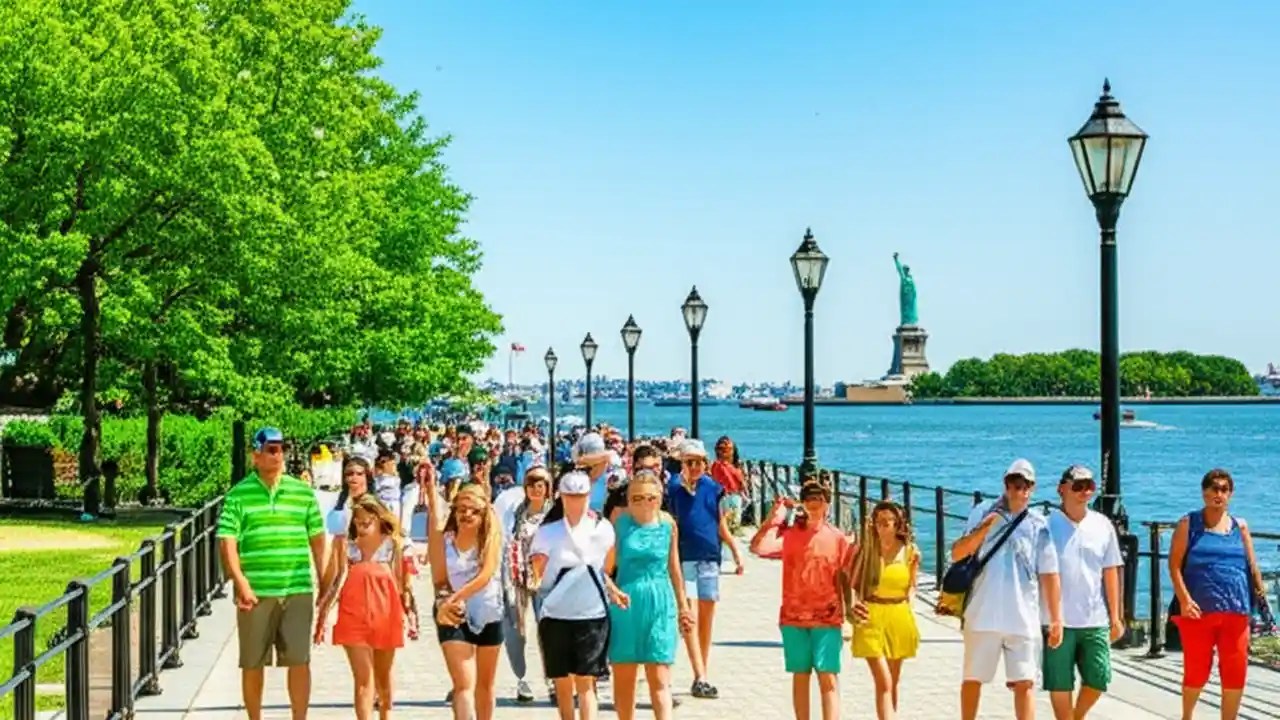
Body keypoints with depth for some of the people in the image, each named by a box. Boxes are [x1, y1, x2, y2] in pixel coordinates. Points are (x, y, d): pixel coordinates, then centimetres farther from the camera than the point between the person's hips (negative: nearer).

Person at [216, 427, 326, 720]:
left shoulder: (303, 492, 8)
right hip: (256, 593, -1)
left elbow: (317, 539, 12)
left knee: (299, 660, -2)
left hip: (298, 590, 1)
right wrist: (241, 583, -17)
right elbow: (227, 541, -5)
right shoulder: (238, 494, 0)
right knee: (252, 663, 8)